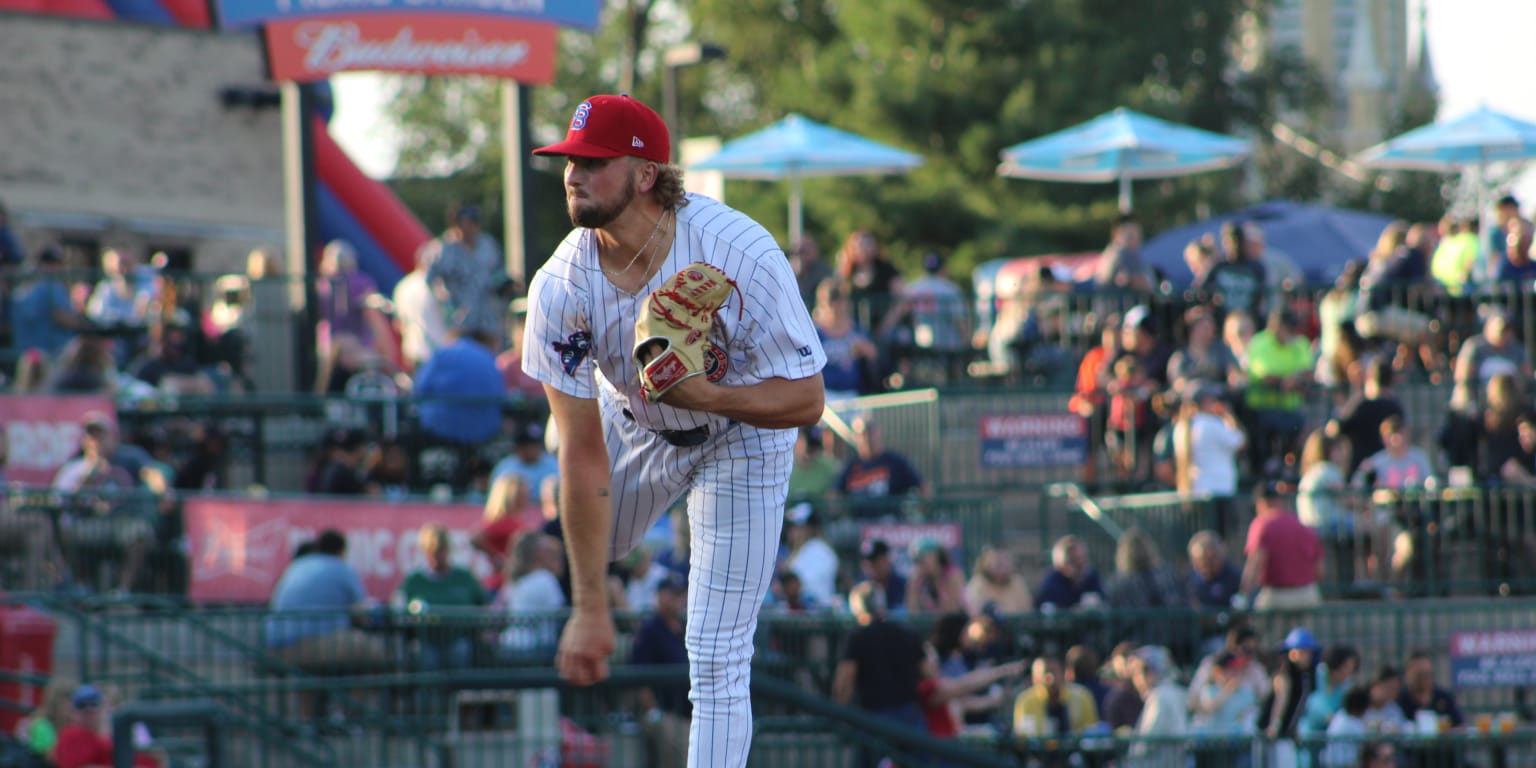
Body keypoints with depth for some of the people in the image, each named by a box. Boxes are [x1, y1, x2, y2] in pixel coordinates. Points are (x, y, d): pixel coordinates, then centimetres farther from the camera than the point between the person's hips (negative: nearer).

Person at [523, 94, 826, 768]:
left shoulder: (742, 255, -35)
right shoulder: (561, 288, -28)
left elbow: (807, 401, -28)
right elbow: (583, 456, -25)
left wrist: (704, 395, -47)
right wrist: (590, 607, -26)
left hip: (745, 430, -3)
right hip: (633, 426, 3)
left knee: (717, 659, -7)